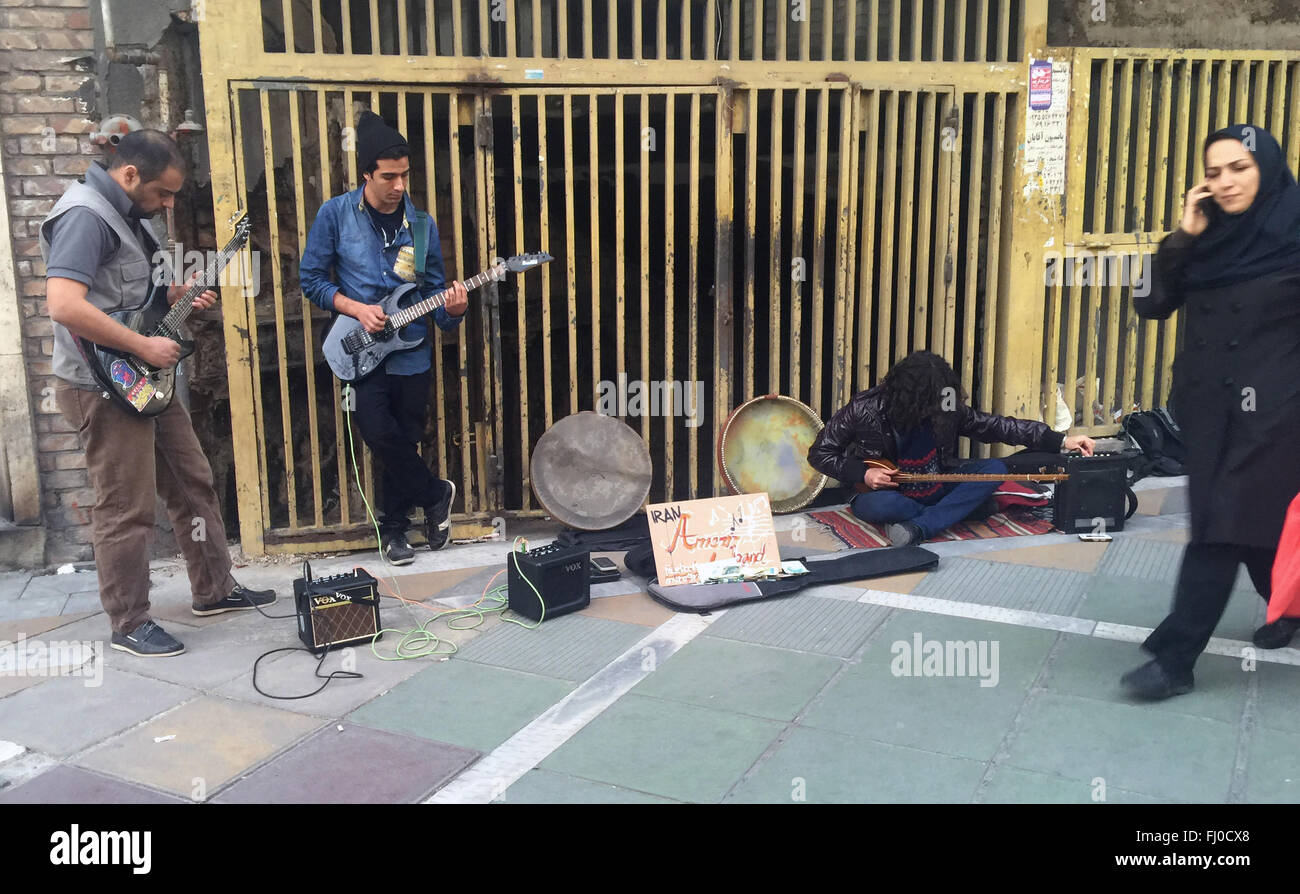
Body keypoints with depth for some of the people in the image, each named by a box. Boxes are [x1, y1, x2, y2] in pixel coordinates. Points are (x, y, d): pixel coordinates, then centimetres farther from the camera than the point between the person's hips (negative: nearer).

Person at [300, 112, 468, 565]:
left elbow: (433, 290, 7)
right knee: (380, 434, -16)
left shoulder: (421, 224, 3)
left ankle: (393, 529, 25)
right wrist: (356, 308, -13)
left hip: (411, 353, 2)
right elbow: (311, 278, 1)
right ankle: (435, 493, 10)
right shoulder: (335, 214, -4)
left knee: (405, 443, 6)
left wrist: (451, 310, -16)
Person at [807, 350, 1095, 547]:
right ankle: (951, 514, -13)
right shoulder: (865, 409, -18)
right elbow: (820, 453, -10)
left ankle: (917, 528, -31)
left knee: (995, 469, -16)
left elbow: (996, 426, -2)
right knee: (881, 505, -41)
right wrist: (864, 474, -23)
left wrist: (1061, 441, -6)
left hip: (932, 488, 5)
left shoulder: (946, 409, -8)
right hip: (883, 490, -5)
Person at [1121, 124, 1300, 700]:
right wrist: (1183, 236, -9)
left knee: (1221, 528, -7)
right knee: (1252, 521, 18)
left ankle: (1175, 658, -2)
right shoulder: (1208, 240, 6)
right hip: (1209, 406, 6)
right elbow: (1152, 305, -1)